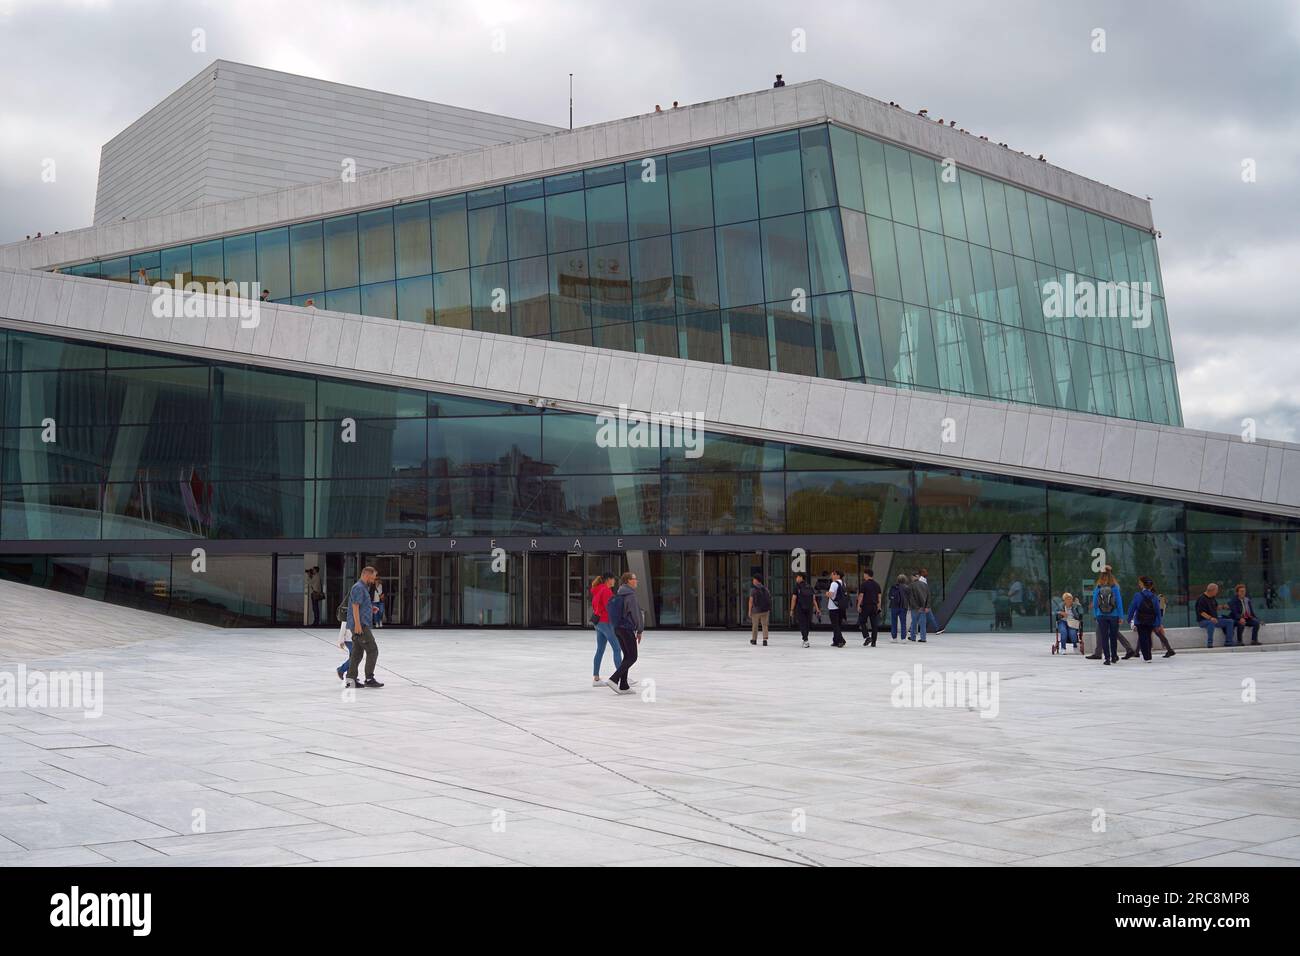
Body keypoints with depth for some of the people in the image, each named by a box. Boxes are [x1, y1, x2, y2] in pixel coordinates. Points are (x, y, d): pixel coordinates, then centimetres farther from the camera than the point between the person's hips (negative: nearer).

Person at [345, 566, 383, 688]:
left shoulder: (363, 588, 20)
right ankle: (369, 678, -6)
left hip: (362, 626, 10)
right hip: (360, 625, -10)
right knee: (372, 650, -8)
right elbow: (355, 606, -19)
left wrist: (371, 608, 14)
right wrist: (357, 624, -24)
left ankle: (350, 679, 9)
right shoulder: (358, 588, -11)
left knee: (357, 653, 9)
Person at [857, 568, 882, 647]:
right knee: (874, 624, 6)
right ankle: (873, 642, 5)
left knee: (862, 622, 7)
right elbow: (879, 596, 9)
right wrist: (878, 606, 14)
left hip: (865, 606, -5)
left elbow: (861, 595, -10)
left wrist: (859, 605, -5)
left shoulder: (864, 584, -7)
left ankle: (866, 637, -11)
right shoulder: (877, 585, 9)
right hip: (874, 606, 5)